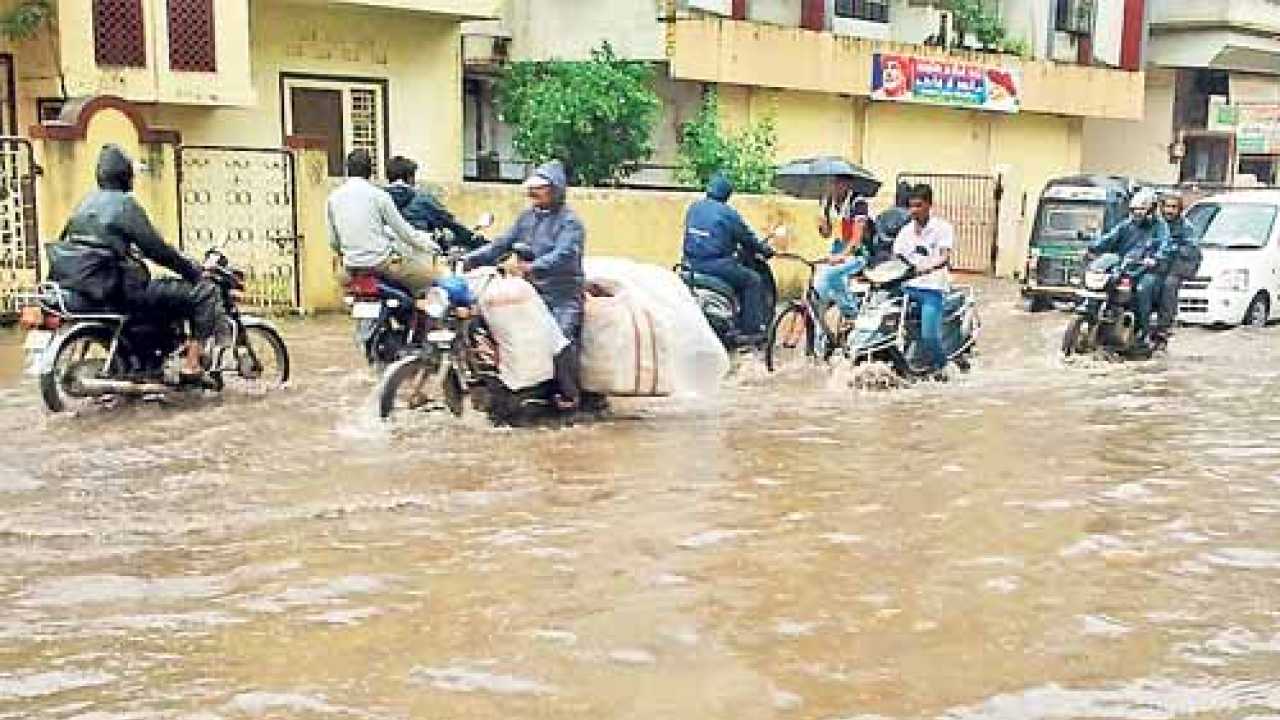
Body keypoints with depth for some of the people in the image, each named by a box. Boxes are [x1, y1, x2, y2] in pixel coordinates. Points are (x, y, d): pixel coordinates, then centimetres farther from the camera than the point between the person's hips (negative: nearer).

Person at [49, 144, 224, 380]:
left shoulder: (87, 202, 17)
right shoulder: (124, 204, -8)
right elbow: (156, 248, -13)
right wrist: (191, 269, -3)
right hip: (112, 287, -9)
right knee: (204, 293, -8)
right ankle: (193, 364, -14)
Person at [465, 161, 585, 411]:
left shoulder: (569, 221, -8)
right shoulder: (527, 216, 16)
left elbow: (564, 255, -24)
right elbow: (502, 244, 13)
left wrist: (533, 267, -39)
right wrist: (470, 259, 1)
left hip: (563, 295, -7)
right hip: (533, 290, 8)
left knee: (562, 338, -25)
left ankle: (569, 394, -10)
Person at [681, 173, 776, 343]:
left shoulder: (693, 208, 12)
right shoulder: (728, 213, -6)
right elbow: (747, 238, 1)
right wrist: (765, 250, 17)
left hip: (692, 264, 8)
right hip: (716, 264, -7)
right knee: (753, 280, 7)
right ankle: (750, 330, 2)